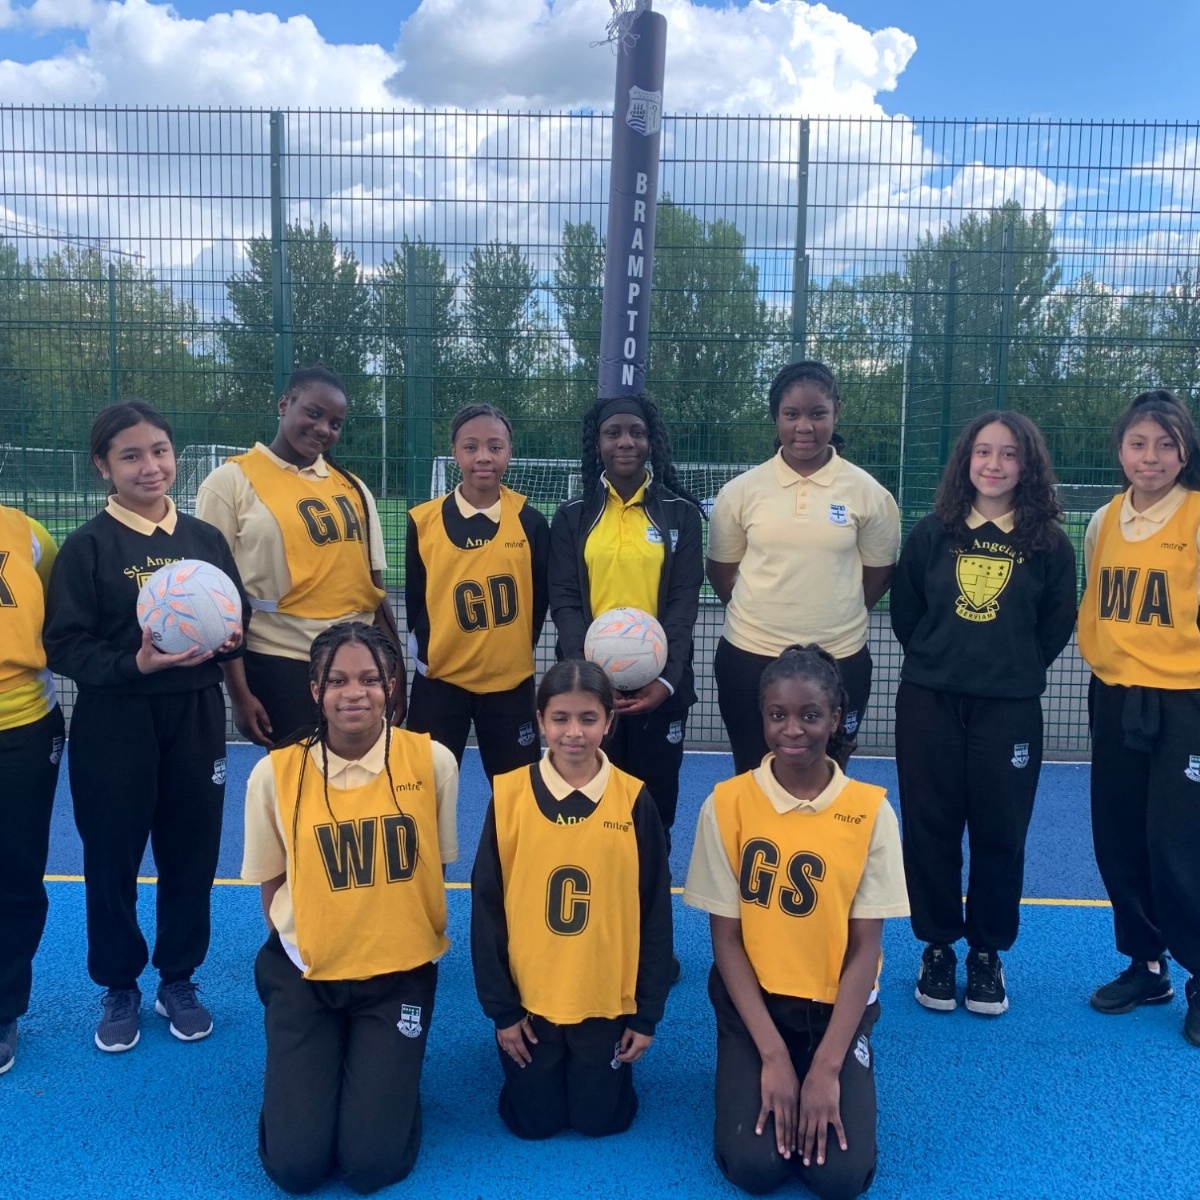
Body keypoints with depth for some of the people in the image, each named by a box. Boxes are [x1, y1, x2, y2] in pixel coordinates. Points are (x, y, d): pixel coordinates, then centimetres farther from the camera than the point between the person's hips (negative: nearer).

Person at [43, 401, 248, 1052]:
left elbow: (238, 619, 12)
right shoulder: (87, 546, -5)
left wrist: (230, 638, -10)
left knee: (192, 851, 9)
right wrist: (134, 663, -23)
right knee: (112, 857, 8)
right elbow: (64, 645, -9)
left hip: (195, 717, 3)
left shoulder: (205, 538, 5)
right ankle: (118, 988, 29)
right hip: (114, 724, -2)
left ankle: (178, 980, 29)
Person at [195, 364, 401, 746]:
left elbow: (374, 587, 13)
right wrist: (239, 693, -8)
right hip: (281, 668, -4)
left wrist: (396, 672, 10)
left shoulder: (353, 488, 10)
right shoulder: (231, 481, -3)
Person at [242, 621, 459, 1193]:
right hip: (305, 973, 1)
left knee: (374, 1164, -5)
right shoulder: (275, 772, -12)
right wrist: (301, 940, -3)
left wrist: (396, 938, 3)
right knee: (295, 1165, -4)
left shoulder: (433, 762, -12)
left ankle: (388, 1071, 26)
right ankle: (302, 1073, 27)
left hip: (399, 972, 0)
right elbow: (272, 887, 4)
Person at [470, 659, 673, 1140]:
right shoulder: (509, 795, -11)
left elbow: (655, 914, -3)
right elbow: (487, 907, -5)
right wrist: (500, 1006, -4)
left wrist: (647, 1012, -2)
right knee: (534, 1121, 11)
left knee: (600, 1119, 9)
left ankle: (600, 1065, 38)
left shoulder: (634, 801, -10)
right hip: (527, 997, 0)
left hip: (607, 1000, 0)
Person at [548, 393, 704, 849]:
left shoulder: (680, 512, 4)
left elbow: (684, 601, -2)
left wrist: (666, 677, -16)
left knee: (654, 805, 7)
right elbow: (564, 601, 0)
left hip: (659, 683, 0)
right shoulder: (573, 516, 6)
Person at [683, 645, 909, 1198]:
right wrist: (773, 1054, -14)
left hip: (839, 1006, 1)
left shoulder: (871, 811, -10)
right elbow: (726, 940, -8)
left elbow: (865, 948, -8)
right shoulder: (726, 804, -12)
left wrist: (827, 1066, -14)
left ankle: (823, 1074, 17)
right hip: (752, 1001, 0)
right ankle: (756, 1074, 16)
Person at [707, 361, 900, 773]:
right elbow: (720, 570, 8)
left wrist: (834, 620, 9)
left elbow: (878, 573, 7)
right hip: (749, 659, 1)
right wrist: (764, 615, 7)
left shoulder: (868, 493, -3)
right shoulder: (741, 491, -2)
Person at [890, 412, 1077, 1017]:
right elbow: (905, 613, 8)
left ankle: (987, 953, 23)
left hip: (1010, 710, -1)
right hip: (929, 703, 1)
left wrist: (1016, 670, 7)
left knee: (999, 832, 6)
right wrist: (937, 662, 9)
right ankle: (937, 949, 21)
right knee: (929, 827, 6)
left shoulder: (1048, 543, 0)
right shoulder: (931, 532, 2)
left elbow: (1057, 626, 7)